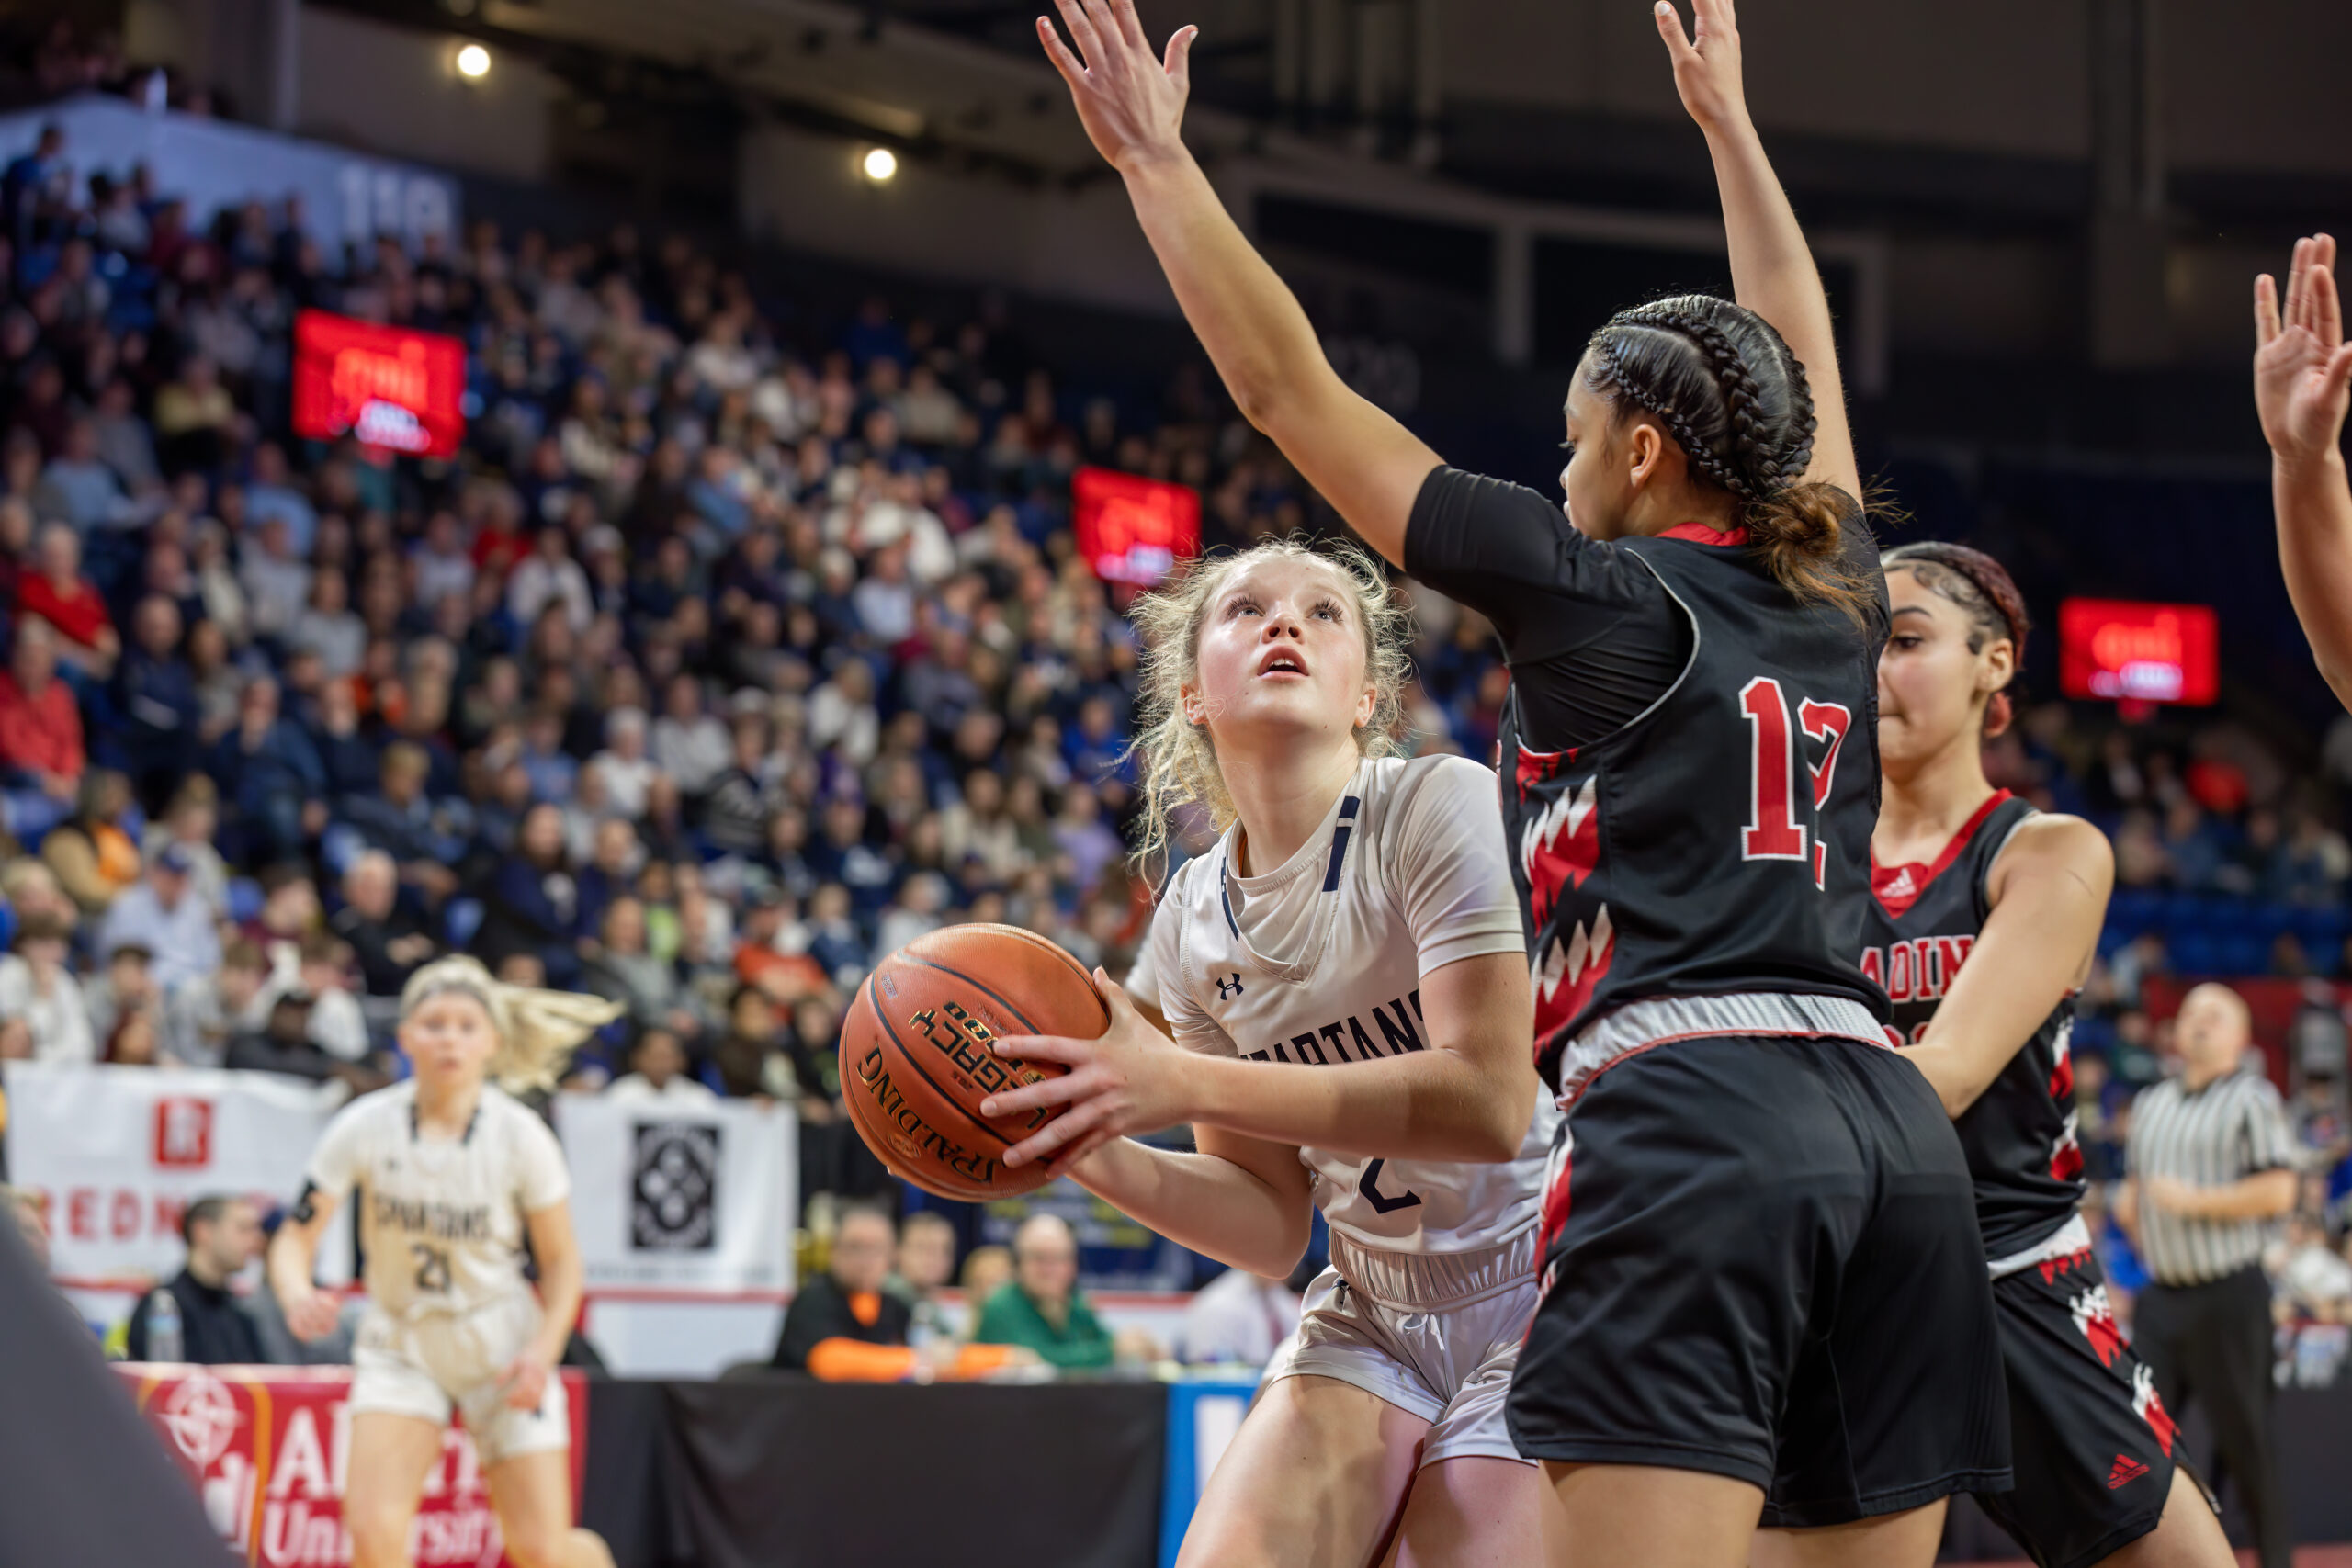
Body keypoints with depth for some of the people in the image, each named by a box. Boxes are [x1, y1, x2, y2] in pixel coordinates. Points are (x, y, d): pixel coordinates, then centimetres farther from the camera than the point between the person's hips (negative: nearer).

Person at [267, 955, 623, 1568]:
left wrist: (542, 1352, -16)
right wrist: (297, 1294, -35)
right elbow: (295, 1238, -13)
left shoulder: (521, 1136, -14)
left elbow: (560, 1260, -3)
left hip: (504, 1349, 0)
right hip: (400, 1346, 1)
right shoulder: (364, 1127, -14)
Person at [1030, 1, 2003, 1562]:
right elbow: (1803, 362, 39)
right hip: (1890, 1126, 7)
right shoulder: (1831, 592, 20)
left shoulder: (1593, 599, 4)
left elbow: (1288, 387, 5)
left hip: (1688, 1116, -7)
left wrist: (1154, 158, 12)